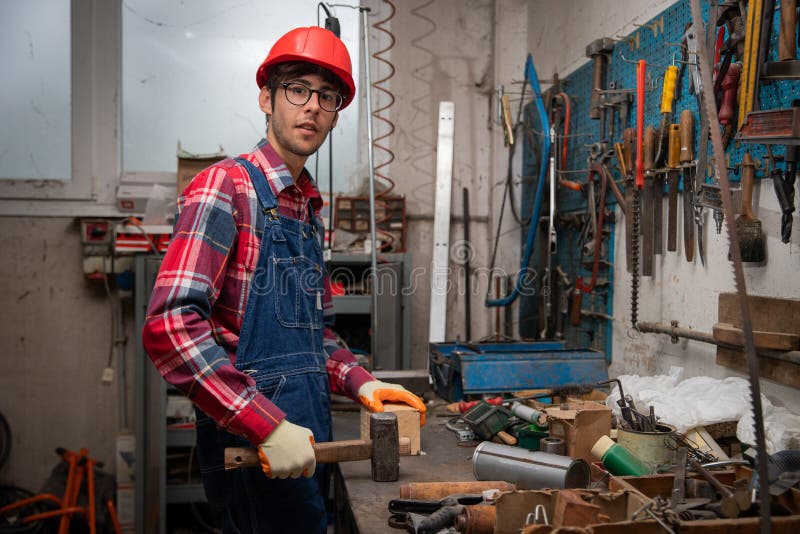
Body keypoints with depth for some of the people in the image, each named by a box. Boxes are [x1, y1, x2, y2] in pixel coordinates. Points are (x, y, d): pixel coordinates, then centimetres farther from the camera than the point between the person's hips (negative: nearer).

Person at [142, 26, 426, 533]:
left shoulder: (308, 207, 13)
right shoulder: (226, 186, -12)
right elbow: (171, 326, -23)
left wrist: (359, 381, 3)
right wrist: (267, 427, -25)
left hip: (307, 439, 8)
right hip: (253, 448, -8)